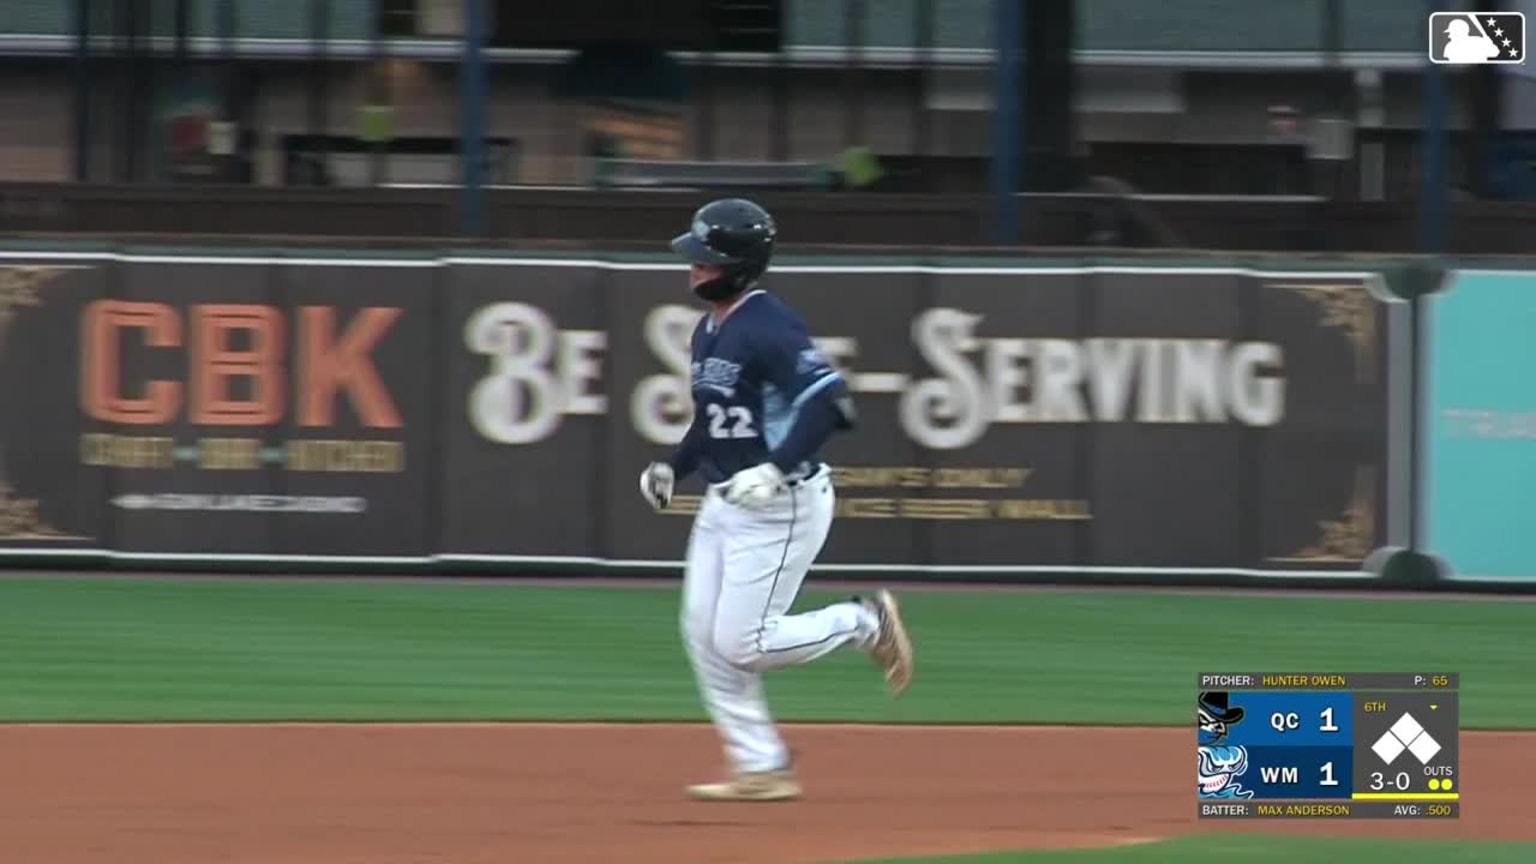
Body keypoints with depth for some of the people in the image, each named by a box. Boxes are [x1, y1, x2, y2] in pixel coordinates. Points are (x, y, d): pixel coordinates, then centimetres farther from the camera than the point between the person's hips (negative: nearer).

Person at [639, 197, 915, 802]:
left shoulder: (769, 327, -19)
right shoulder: (708, 331, 10)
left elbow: (829, 404, -27)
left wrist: (777, 469, -33)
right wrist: (674, 467, 13)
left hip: (780, 506, -10)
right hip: (722, 504, 10)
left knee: (742, 644, -10)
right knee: (705, 638, 6)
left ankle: (866, 623, 11)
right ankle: (761, 768, 14)